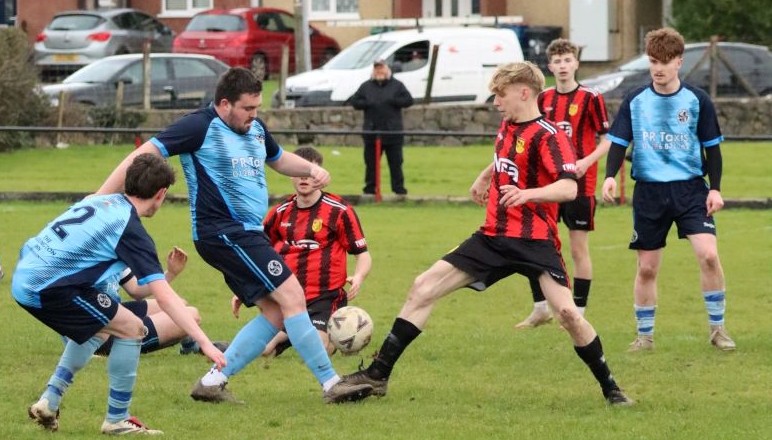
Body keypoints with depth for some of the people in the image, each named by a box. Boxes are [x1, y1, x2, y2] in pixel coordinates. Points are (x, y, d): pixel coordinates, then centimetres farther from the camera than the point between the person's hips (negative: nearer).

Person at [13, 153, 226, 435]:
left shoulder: (100, 201, 15)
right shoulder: (131, 230, -9)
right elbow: (164, 297, -14)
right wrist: (205, 343, -14)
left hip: (23, 279, 9)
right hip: (48, 288, -9)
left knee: (98, 327, 27)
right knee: (131, 328, -2)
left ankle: (48, 403, 24)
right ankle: (117, 420, 5)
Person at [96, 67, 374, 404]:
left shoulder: (255, 129, 14)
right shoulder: (201, 127, -10)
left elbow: (279, 159, 34)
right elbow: (146, 153, -12)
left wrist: (311, 169, 12)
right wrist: (101, 198, -18)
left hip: (247, 235, 10)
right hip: (223, 233, -10)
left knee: (275, 312, 4)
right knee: (292, 297, -14)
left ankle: (213, 382, 6)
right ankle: (331, 384, -11)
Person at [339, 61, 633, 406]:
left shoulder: (547, 136, -15)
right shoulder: (508, 127, 9)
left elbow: (569, 187, -29)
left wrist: (528, 194, -43)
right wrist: (485, 177, 40)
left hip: (534, 241, -8)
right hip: (494, 237, 8)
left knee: (566, 311, -23)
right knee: (422, 289, 2)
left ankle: (610, 388, -4)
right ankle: (378, 374, 7)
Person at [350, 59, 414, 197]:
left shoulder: (397, 85, 6)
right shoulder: (366, 86, 11)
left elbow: (408, 100, 0)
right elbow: (354, 101, 8)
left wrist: (393, 101, -14)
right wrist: (367, 104, -10)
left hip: (393, 132, -2)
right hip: (372, 132, 2)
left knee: (395, 162, 1)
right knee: (371, 162, 4)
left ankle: (398, 188, 6)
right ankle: (370, 187, 12)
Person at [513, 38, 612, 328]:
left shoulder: (590, 98, -7)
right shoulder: (544, 98, 7)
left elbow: (606, 140, -6)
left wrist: (587, 161, -21)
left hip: (579, 183, -5)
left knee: (579, 249, 1)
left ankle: (578, 313, 8)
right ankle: (540, 309, 16)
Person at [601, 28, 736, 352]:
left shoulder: (697, 101, 0)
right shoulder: (634, 101, 2)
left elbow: (712, 148, 5)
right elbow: (618, 142, 4)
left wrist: (715, 188, -3)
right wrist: (610, 176, -13)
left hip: (691, 189, -1)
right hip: (648, 191, 1)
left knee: (708, 254, -17)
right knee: (646, 267, 4)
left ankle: (717, 328, -3)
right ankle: (645, 335, 20)